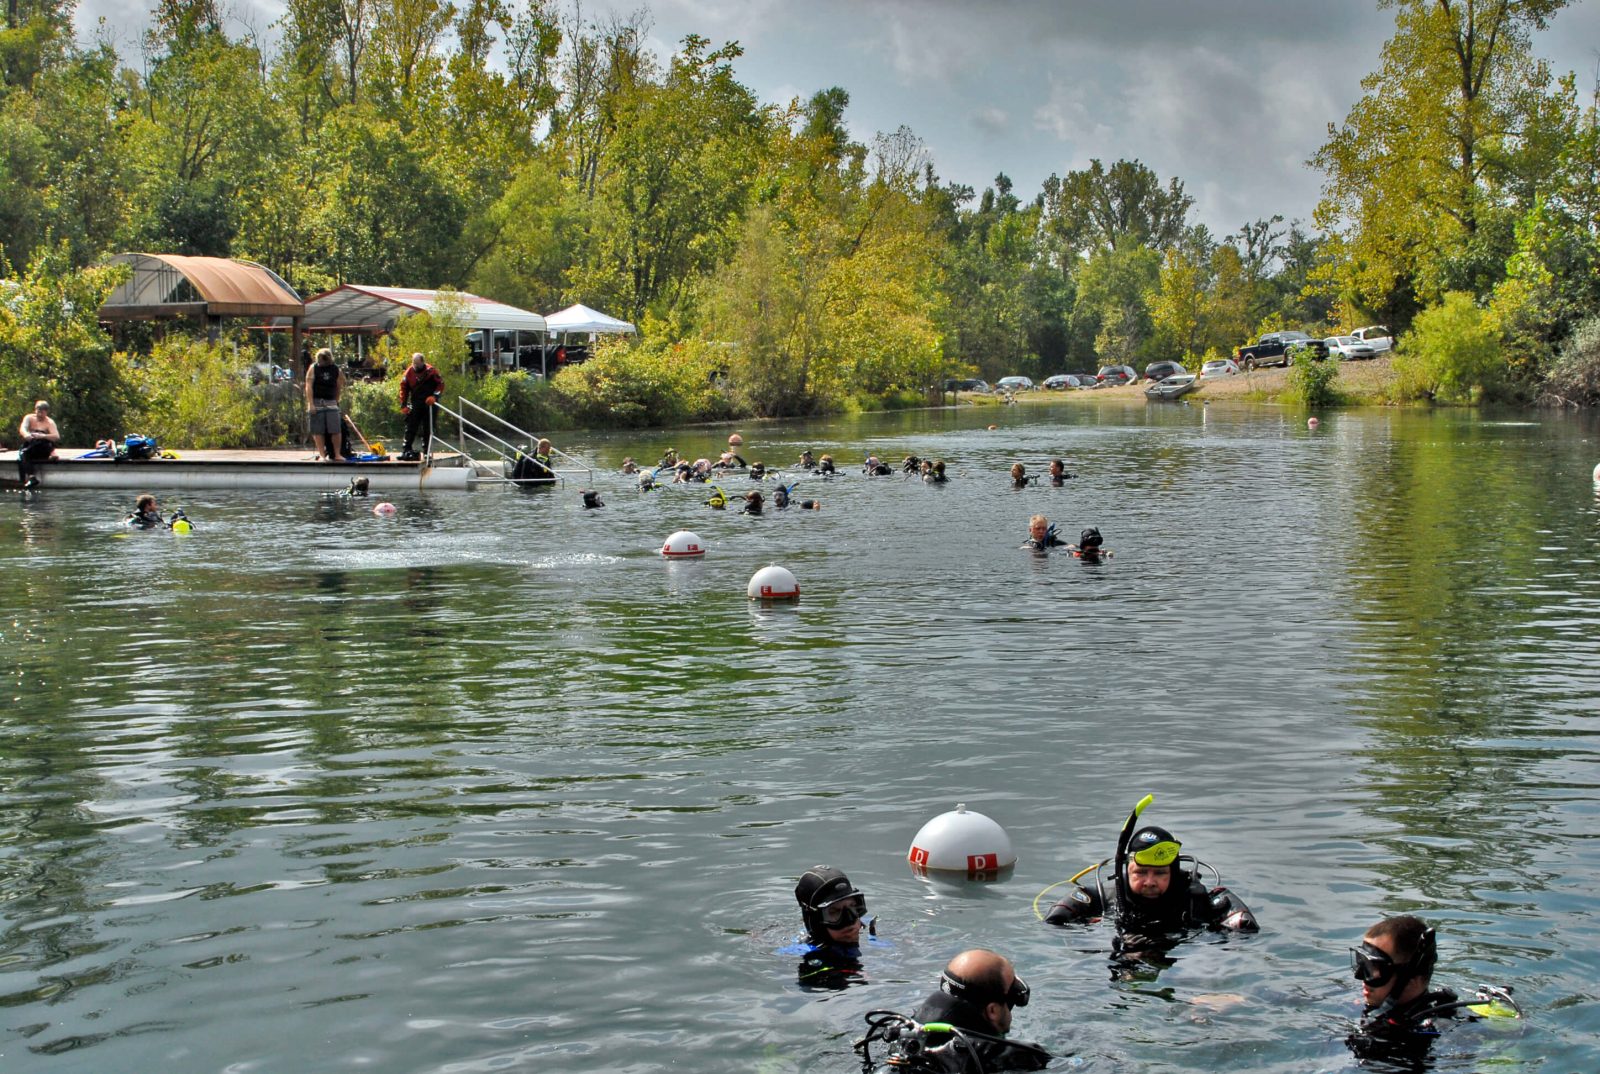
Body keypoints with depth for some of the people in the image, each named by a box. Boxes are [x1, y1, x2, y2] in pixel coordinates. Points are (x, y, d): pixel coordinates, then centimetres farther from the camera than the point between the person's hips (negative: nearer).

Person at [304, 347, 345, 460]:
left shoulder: (337, 370, 5)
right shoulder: (313, 368, 0)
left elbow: (339, 388, 14)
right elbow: (308, 386, -7)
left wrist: (336, 401, 10)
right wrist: (310, 403, -15)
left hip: (331, 403, 1)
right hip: (316, 403, -1)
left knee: (336, 430, -7)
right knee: (318, 431, -2)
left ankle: (337, 454, 2)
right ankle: (322, 455, 3)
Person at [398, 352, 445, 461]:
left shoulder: (431, 371, -7)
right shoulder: (409, 373, 2)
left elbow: (441, 384, -2)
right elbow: (404, 388, 8)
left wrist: (435, 396, -16)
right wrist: (403, 405, 3)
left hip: (429, 404, -2)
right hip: (415, 404, 2)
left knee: (428, 429, 4)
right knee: (410, 427, -4)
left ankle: (426, 451, 11)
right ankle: (406, 450, -3)